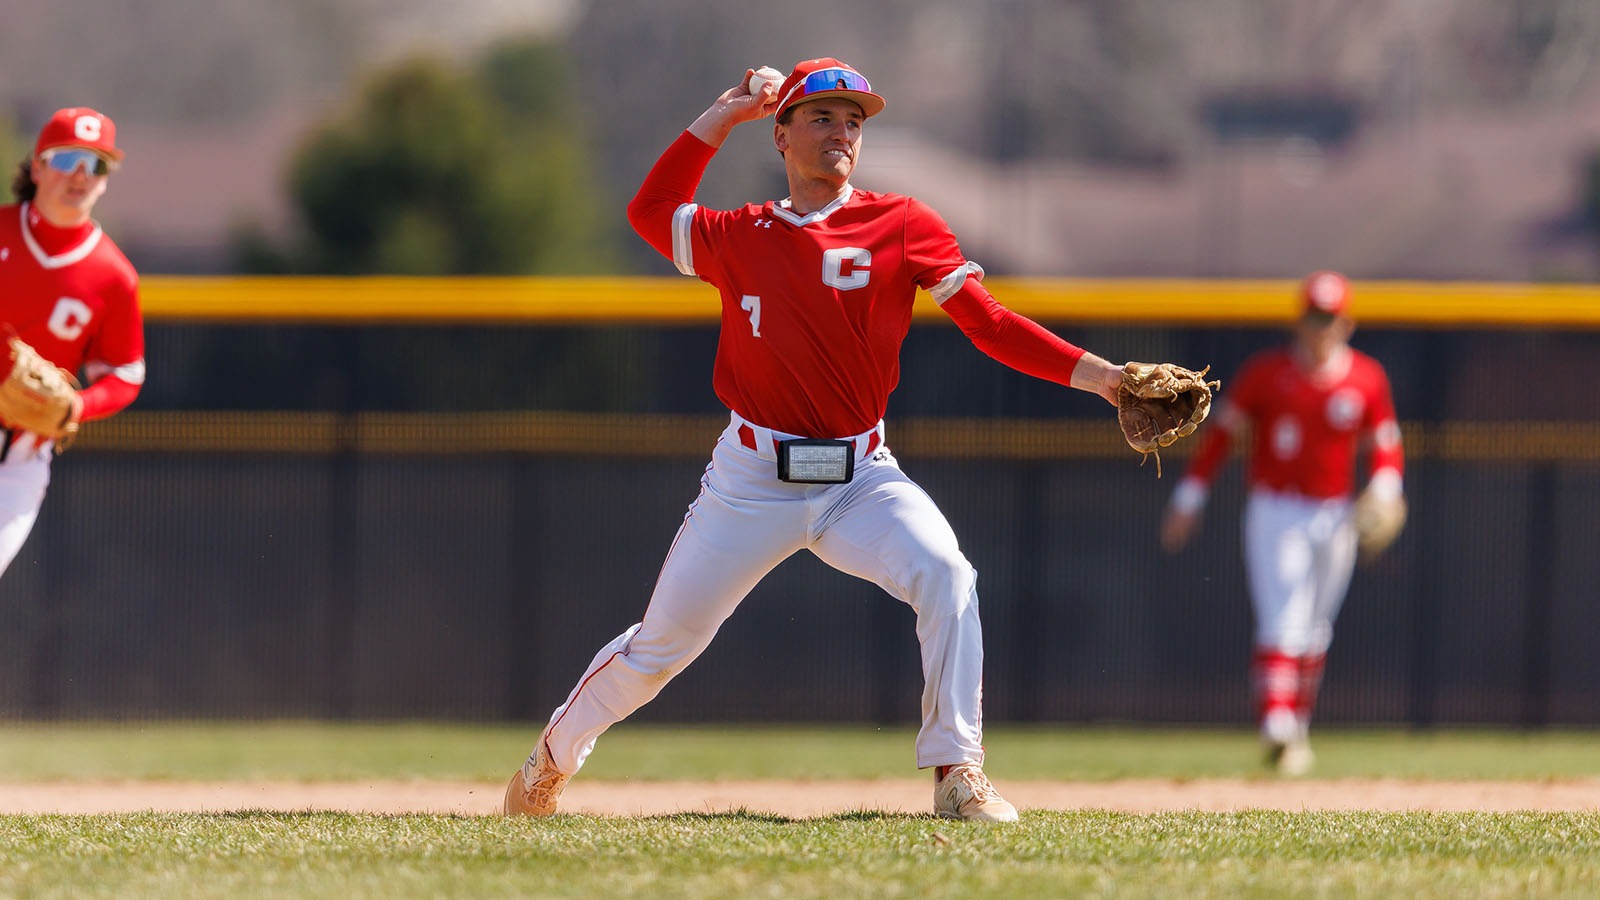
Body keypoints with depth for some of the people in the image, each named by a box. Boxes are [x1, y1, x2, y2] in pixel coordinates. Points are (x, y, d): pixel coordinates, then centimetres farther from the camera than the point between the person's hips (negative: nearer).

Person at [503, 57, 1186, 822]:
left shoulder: (900, 226, 0)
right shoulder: (738, 237, 5)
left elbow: (990, 325, -4)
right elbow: (649, 209, 19)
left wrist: (1097, 375, -15)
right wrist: (722, 117, 15)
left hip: (860, 478, -1)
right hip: (752, 480, 1)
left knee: (945, 574, -28)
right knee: (660, 646, 5)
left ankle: (956, 773, -22)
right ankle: (555, 754, 30)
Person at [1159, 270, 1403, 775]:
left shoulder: (1367, 380, 2)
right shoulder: (1267, 372, -4)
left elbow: (1386, 447, 7)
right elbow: (1222, 431, -1)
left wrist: (1383, 489, -15)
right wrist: (1189, 497, -4)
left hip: (1334, 518, 3)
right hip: (1275, 512, -3)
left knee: (1313, 633, 12)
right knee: (1282, 623, -17)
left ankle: (1297, 731, 25)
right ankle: (1275, 728, -27)